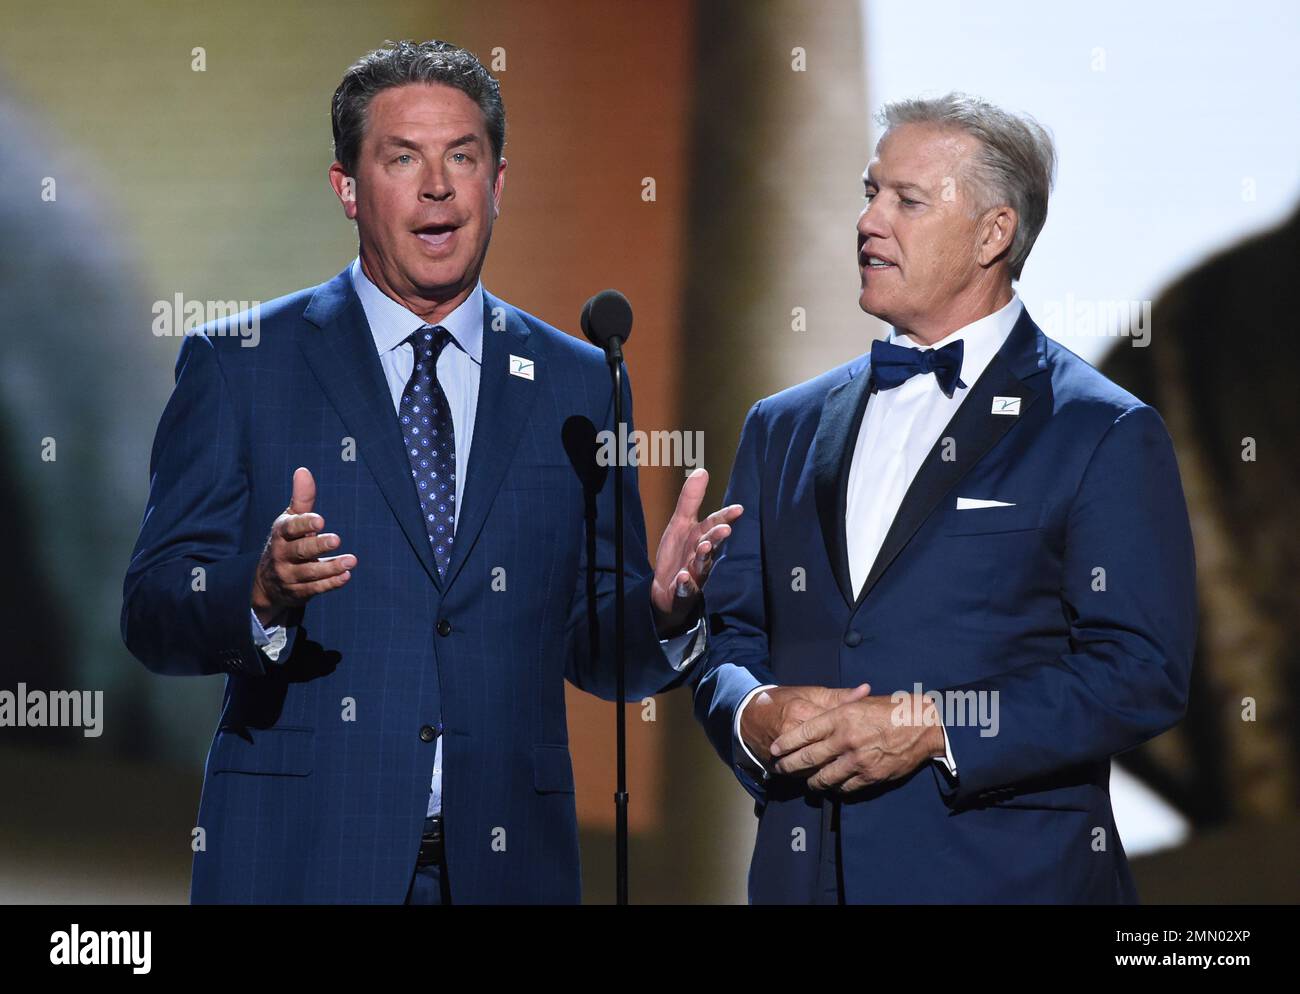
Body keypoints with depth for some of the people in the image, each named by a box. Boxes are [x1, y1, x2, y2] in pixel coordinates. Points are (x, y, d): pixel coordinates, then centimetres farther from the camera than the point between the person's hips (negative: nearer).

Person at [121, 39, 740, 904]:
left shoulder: (578, 386, 10)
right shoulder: (239, 366, 3)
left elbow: (592, 651, 10)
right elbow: (152, 614, -3)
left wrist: (664, 609, -11)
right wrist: (262, 595, -23)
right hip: (298, 856, -2)